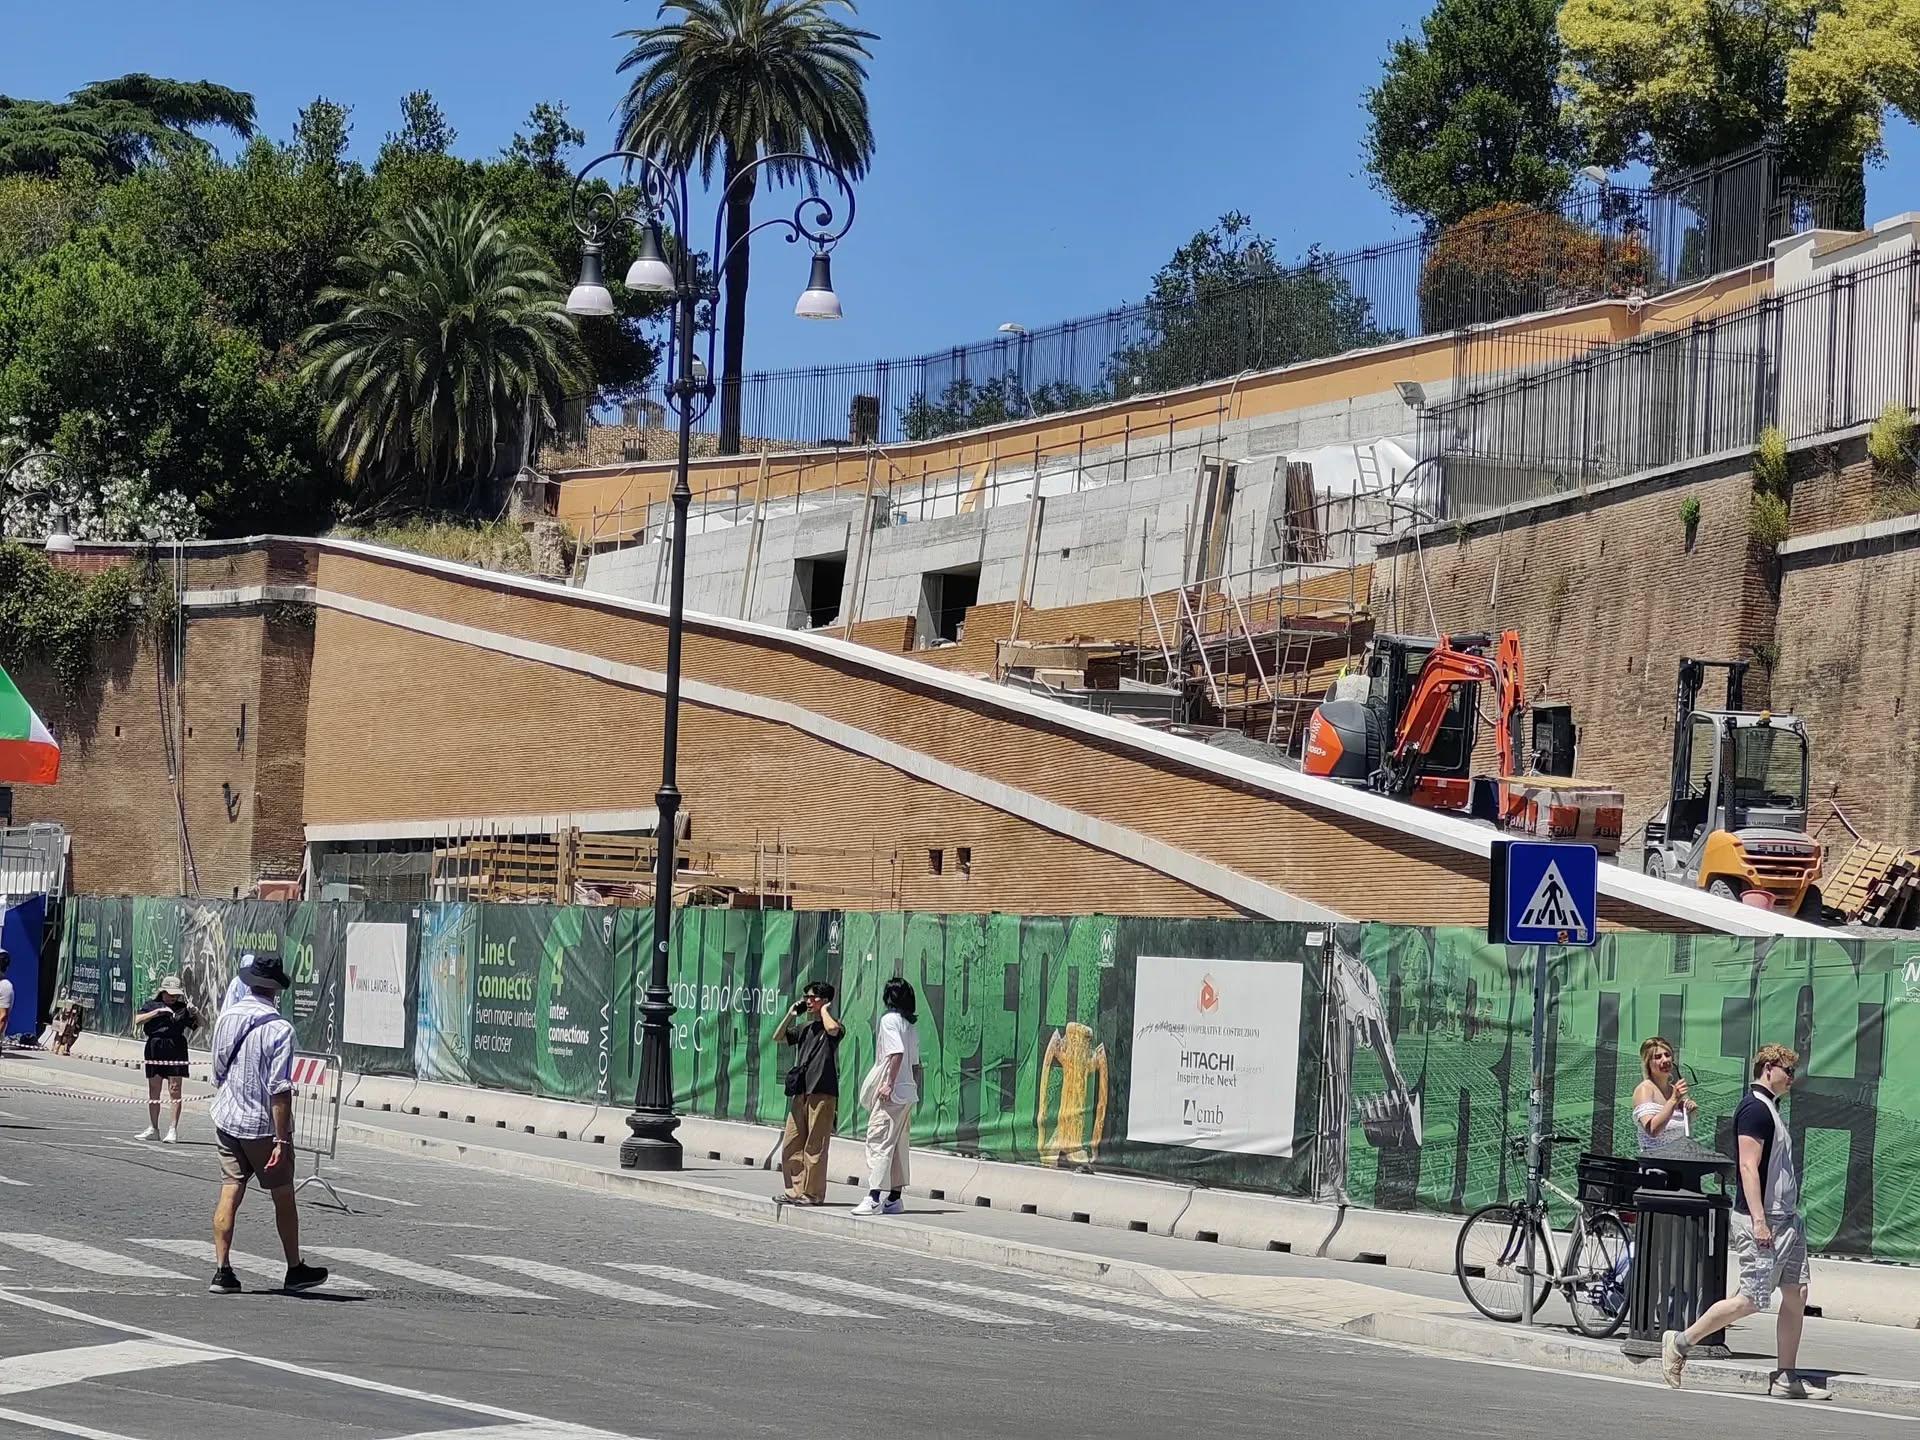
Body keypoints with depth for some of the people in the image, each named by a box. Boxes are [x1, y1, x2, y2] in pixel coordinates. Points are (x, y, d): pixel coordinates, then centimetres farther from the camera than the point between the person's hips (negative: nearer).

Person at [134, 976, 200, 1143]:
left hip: (176, 1053, -2)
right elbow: (138, 1020, -3)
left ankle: (173, 1130, -7)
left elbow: (198, 1025, 4)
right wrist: (157, 1012, -14)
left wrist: (196, 1014, -16)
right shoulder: (152, 1005, 9)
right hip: (155, 1052, 2)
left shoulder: (182, 1008, 6)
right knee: (153, 1091, 8)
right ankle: (153, 1129, 16)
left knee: (175, 1091, -8)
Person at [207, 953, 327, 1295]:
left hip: (226, 1119, 5)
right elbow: (280, 1090, -21)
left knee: (229, 1193, 5)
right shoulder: (278, 1030, -18)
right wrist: (281, 1140, -19)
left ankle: (222, 1270, 0)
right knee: (283, 1197, 9)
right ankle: (295, 1269, 20)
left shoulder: (226, 1018, 2)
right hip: (263, 1125, -5)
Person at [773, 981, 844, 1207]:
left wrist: (824, 1010, -8)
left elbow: (833, 1029, -27)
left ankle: (812, 1192, 1)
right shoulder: (804, 1028, 18)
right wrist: (791, 1014, 13)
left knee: (814, 1146, -4)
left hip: (822, 1092, -7)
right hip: (800, 1092, 7)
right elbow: (778, 1038, 21)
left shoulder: (833, 1025, -2)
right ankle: (795, 1190, 12)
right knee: (791, 1143, 6)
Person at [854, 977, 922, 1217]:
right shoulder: (911, 1026, 16)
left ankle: (873, 1198, -17)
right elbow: (916, 1064, 17)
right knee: (898, 1145, 13)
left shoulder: (889, 1019, -8)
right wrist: (916, 1089, 19)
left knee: (878, 1141, -10)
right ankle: (894, 1198, 16)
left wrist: (889, 1084, -21)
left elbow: (897, 1053, -21)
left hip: (891, 1092, -9)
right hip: (908, 1093, 9)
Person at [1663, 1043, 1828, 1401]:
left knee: (1796, 1293, 5)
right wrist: (1758, 1220, -25)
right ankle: (1680, 1343, 0)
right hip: (1761, 1221, -10)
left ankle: (1786, 1376, 8)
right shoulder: (1755, 1109, -13)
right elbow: (1748, 1167, -20)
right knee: (1752, 1298, -9)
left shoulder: (1770, 1109, 19)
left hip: (1786, 1219, 10)